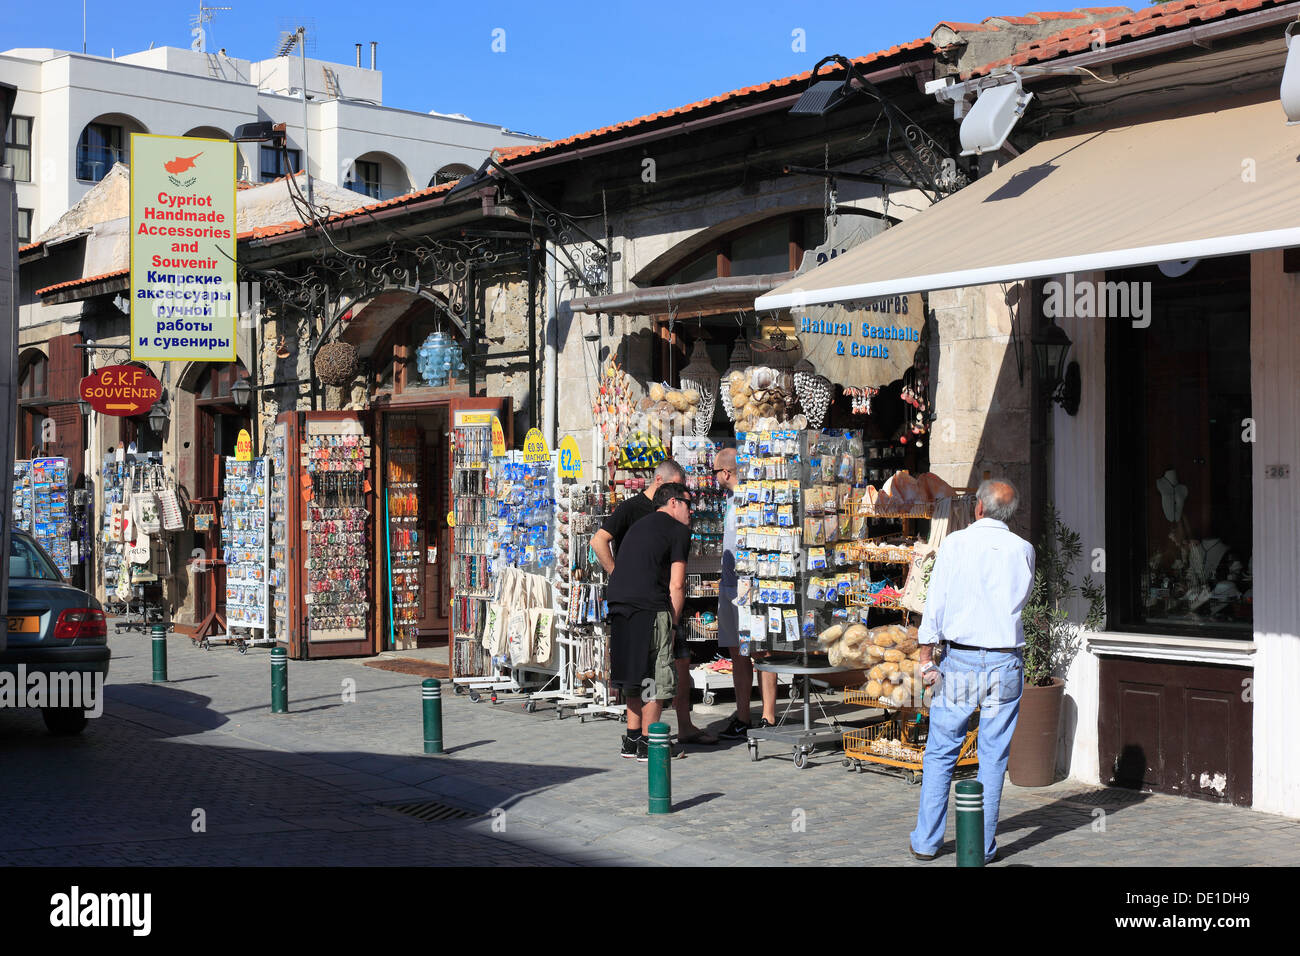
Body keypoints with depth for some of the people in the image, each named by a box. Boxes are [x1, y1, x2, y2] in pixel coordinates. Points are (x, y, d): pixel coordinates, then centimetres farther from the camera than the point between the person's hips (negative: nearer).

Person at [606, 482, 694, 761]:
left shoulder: (638, 526, 26)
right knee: (656, 675, 1)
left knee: (636, 674, 17)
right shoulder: (679, 530, 3)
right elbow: (676, 585, -4)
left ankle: (632, 740, 21)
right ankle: (647, 743, 3)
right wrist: (673, 623, 4)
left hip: (618, 603, 8)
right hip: (649, 607, -8)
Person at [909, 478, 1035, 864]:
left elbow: (935, 606, -6)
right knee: (993, 758, 7)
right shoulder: (1023, 549, 1)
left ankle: (927, 840, 13)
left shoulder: (955, 543, -5)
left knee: (940, 753, 9)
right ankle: (983, 845, 10)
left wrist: (926, 660, -3)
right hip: (1006, 663, 1)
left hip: (960, 660, -1)